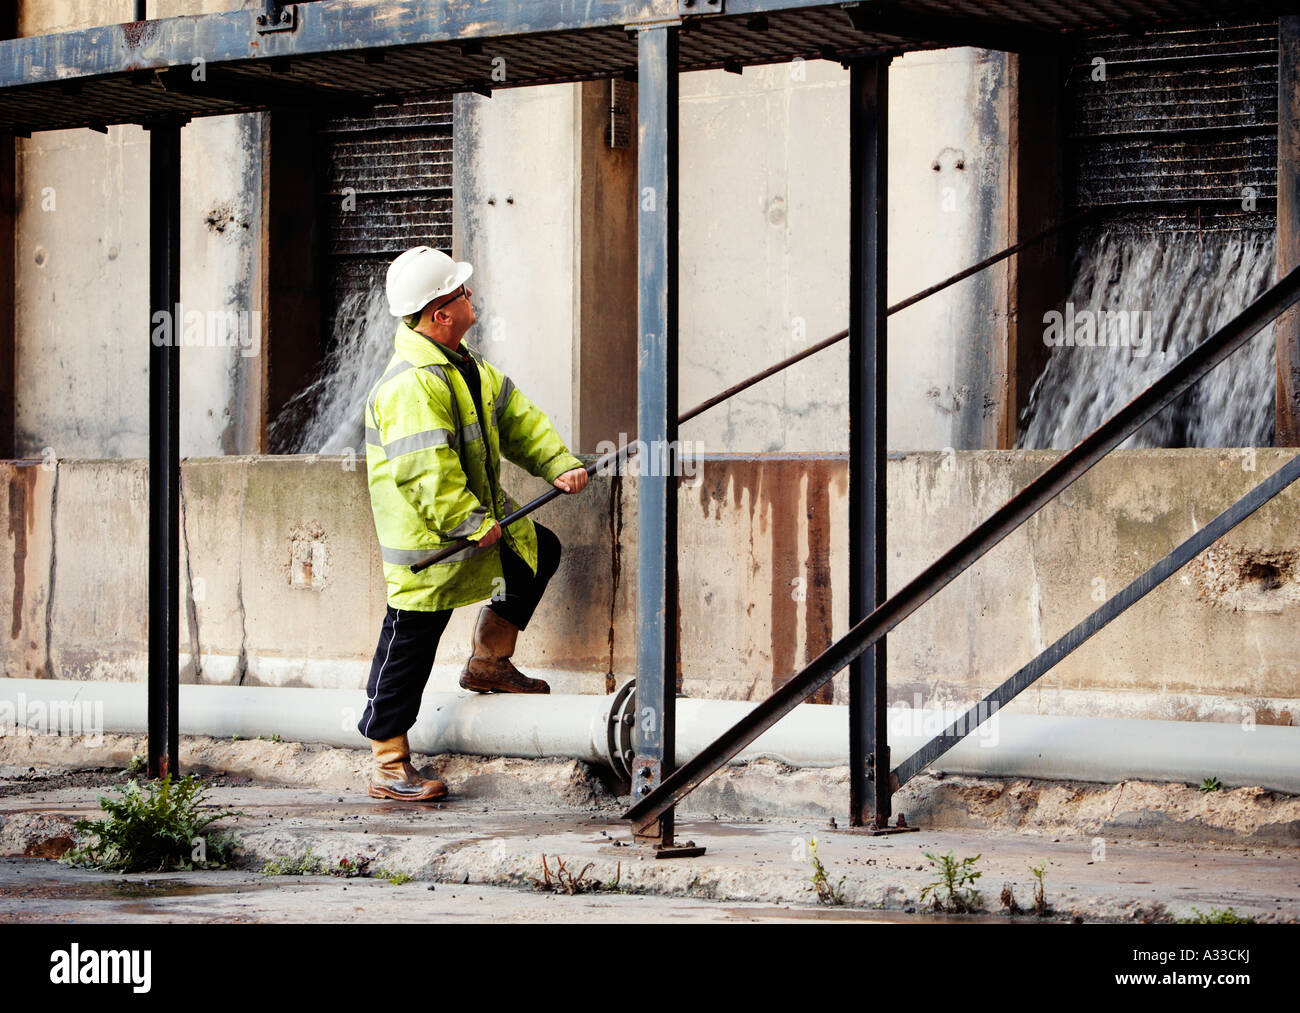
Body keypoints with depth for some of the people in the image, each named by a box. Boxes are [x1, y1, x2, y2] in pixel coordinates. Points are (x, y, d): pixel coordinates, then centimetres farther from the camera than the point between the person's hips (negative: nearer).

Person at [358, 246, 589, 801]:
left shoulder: (461, 363, 7)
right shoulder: (414, 384, -27)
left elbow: (513, 413, 13)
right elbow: (426, 470, -30)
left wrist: (559, 464, 3)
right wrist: (474, 524, -24)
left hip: (476, 516, 10)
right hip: (427, 538, -10)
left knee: (539, 549, 22)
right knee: (410, 647, -3)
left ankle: (488, 662, 30)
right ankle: (389, 768, 5)